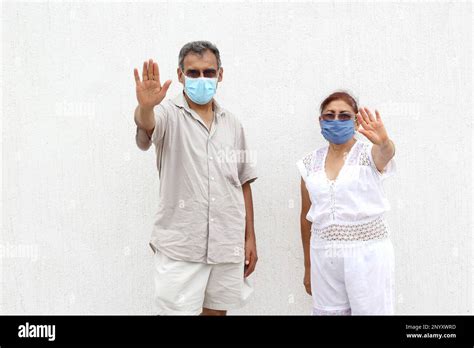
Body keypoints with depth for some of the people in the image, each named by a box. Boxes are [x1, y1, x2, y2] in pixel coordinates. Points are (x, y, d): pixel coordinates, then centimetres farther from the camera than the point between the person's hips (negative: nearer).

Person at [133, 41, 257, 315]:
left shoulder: (232, 123, 10)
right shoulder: (169, 114, -3)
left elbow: (243, 184, 12)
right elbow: (146, 127, -27)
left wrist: (250, 237, 10)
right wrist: (145, 107, -50)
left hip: (228, 246, 4)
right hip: (180, 246, -4)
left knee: (217, 310, 14)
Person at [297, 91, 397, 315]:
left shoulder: (369, 154, -4)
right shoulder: (311, 162, 5)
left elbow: (386, 153, -30)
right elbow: (306, 216, 10)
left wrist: (384, 143, -54)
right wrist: (308, 265, 13)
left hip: (367, 252, -3)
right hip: (324, 254, 3)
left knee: (370, 310, 4)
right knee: (328, 311, 11)